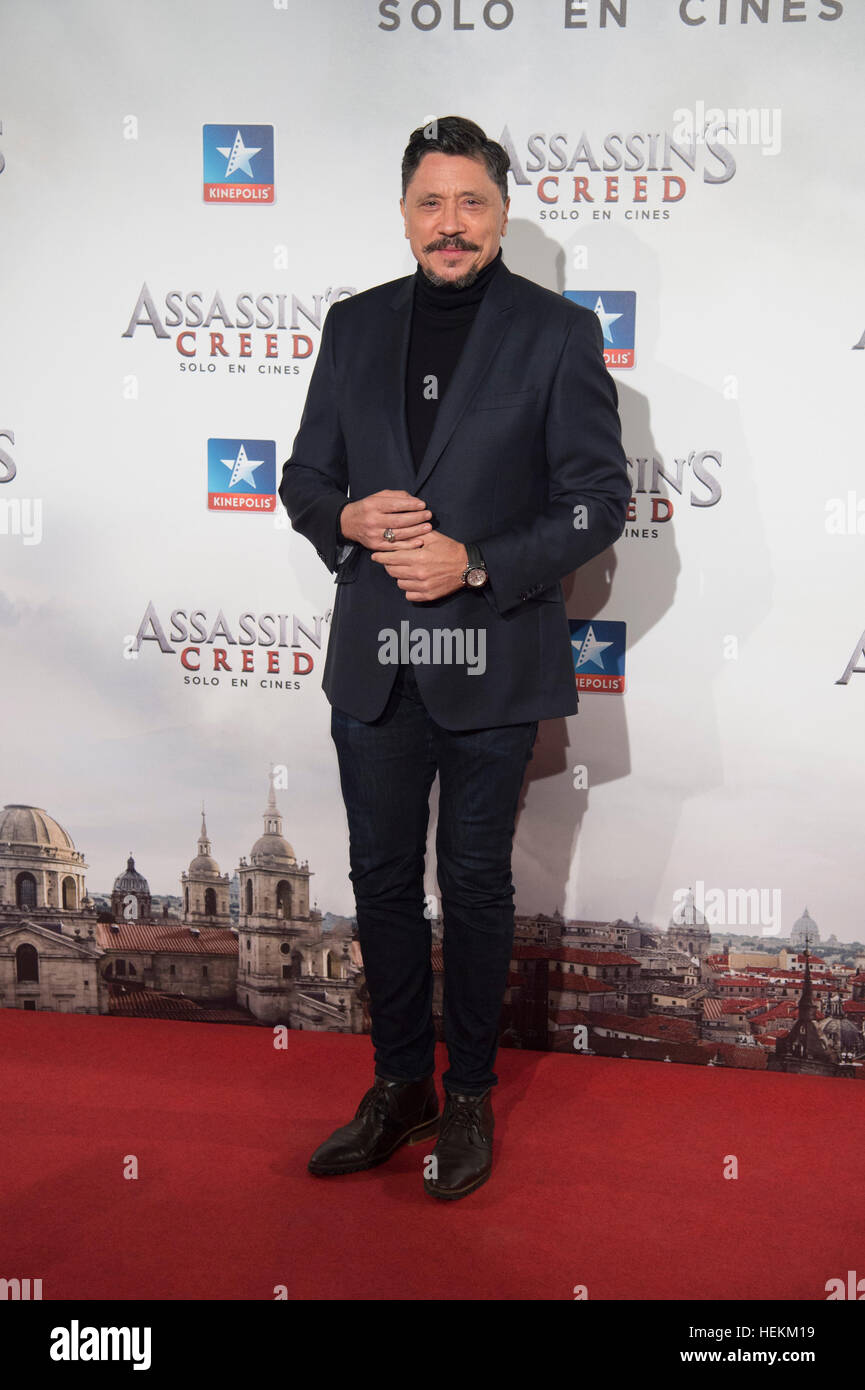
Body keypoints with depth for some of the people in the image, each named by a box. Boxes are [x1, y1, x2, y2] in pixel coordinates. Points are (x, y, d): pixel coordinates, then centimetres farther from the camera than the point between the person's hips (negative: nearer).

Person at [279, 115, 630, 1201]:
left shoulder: (559, 333, -2)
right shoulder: (355, 327, 9)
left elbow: (599, 500, -5)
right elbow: (304, 478, 13)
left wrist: (476, 563, -17)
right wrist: (348, 521, -10)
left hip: (492, 663, -3)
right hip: (372, 662, 4)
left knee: (476, 886, 9)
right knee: (382, 878, 12)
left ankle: (469, 1097, 26)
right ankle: (401, 1087, 30)